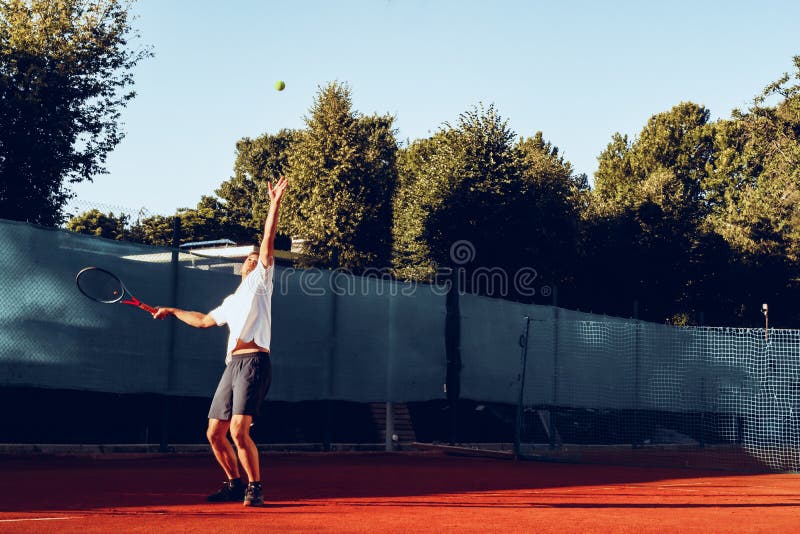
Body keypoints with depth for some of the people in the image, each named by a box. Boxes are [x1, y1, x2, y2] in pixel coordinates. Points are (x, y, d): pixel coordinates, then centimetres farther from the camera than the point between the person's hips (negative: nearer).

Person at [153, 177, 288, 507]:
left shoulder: (260, 281, 9)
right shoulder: (232, 301, 29)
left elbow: (268, 242, -3)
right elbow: (204, 320, 43)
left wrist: (275, 204, -12)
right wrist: (173, 311, 45)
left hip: (254, 361, -8)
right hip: (232, 364, 8)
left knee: (239, 431, -20)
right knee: (215, 434, 8)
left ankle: (254, 487, -7)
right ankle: (234, 484, 23)